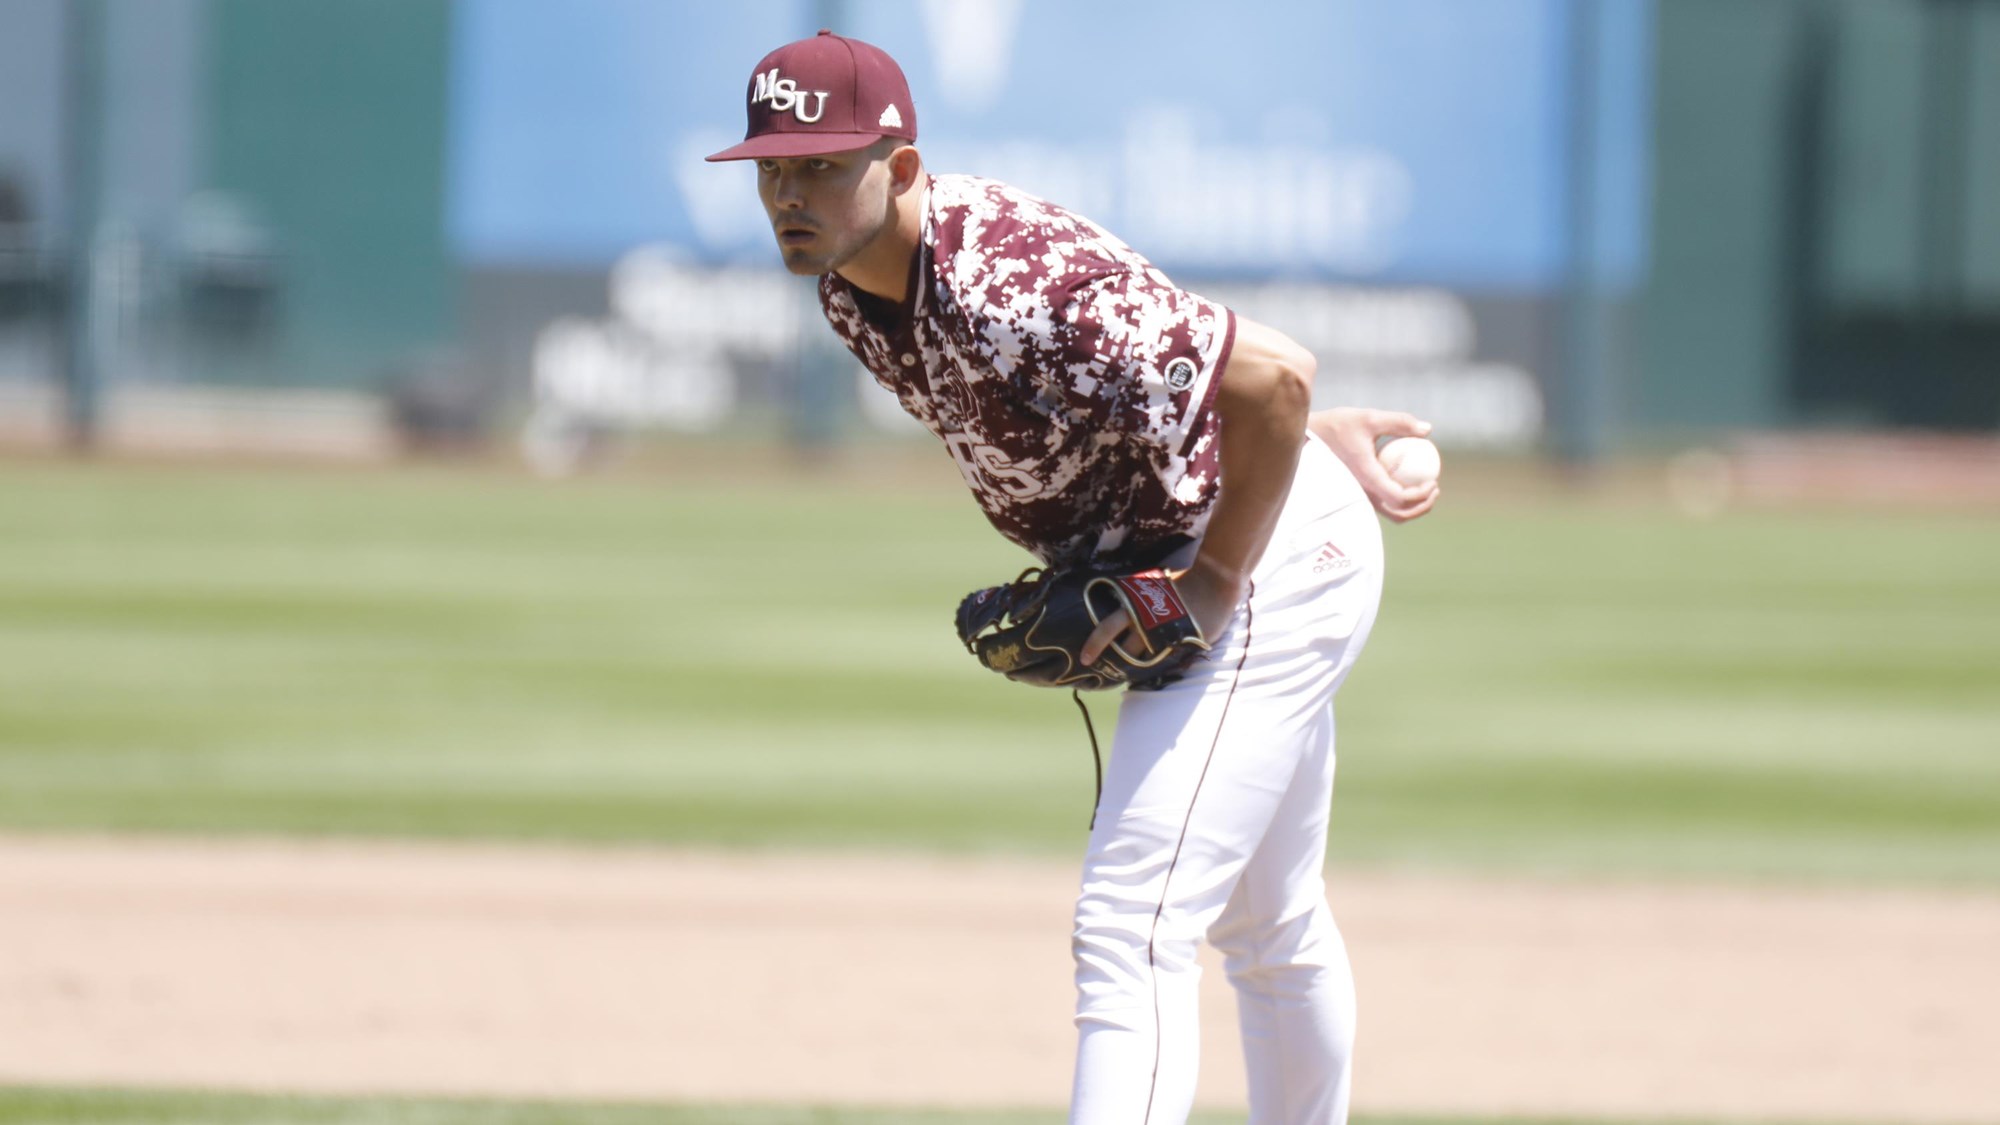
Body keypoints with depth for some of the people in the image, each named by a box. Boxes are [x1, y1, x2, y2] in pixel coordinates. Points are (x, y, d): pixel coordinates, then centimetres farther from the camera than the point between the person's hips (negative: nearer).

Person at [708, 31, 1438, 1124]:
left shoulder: (1007, 285, -33)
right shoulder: (850, 285, -3)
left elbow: (1272, 376, -34)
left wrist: (1214, 585, -25)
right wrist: (1311, 433, 10)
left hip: (1271, 556, -10)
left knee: (1130, 932, -20)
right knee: (1269, 931, 27)